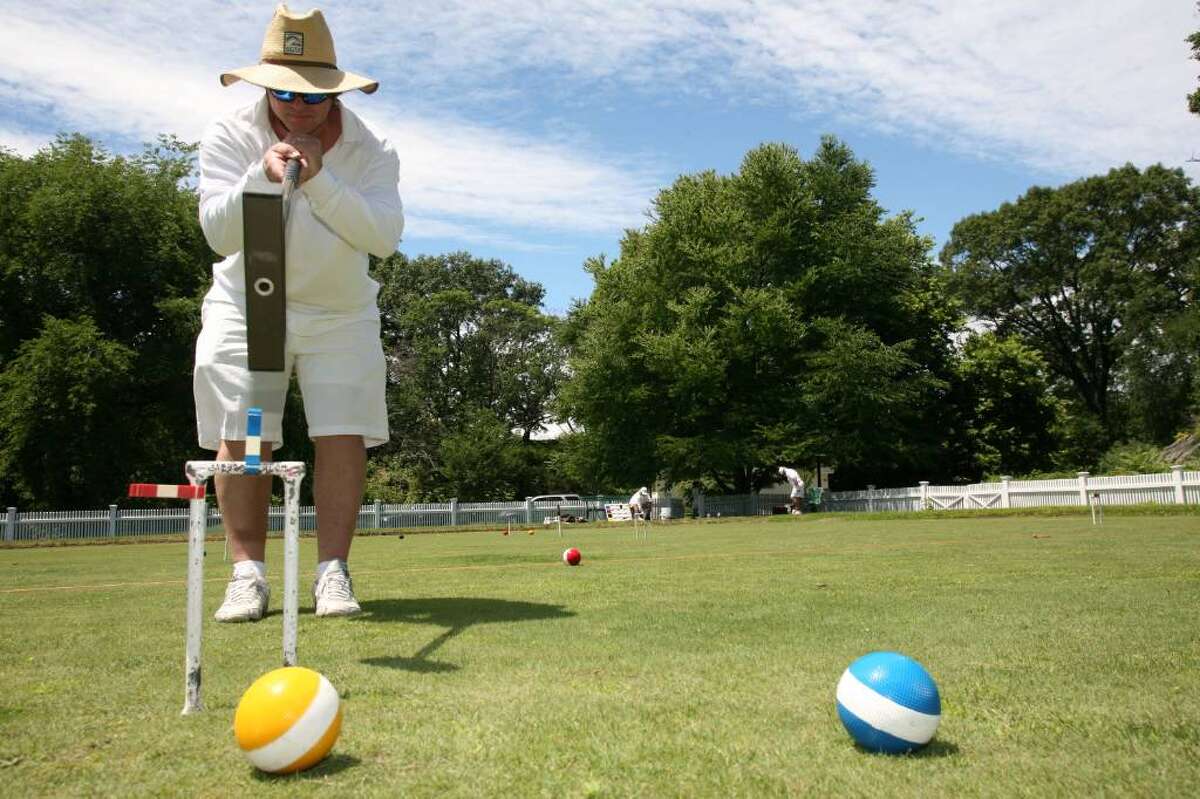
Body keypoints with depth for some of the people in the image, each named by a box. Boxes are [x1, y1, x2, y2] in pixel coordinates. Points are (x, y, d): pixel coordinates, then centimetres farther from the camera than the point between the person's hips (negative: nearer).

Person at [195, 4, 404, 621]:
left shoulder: (370, 150, -6)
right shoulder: (228, 138, -6)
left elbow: (383, 236, -19)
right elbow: (219, 234, -15)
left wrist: (319, 180, -27)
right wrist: (261, 176, -30)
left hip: (341, 314, 0)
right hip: (247, 308, 0)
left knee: (343, 437, -9)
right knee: (241, 440, -5)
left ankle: (332, 571, -3)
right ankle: (248, 571, 3)